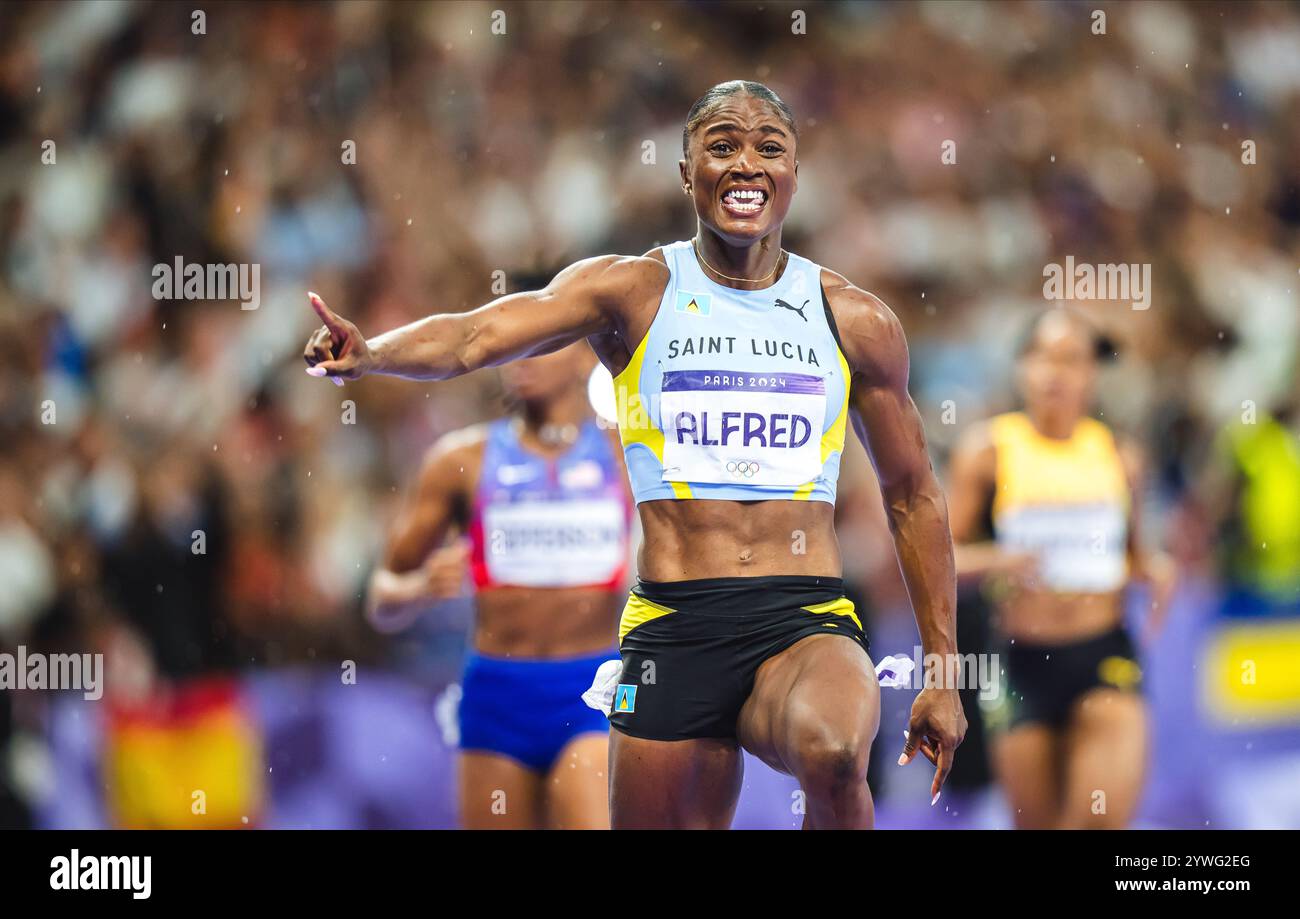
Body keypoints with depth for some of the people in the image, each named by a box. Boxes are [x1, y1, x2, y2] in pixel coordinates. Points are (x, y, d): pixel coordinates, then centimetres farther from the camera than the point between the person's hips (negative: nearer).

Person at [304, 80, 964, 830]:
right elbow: (475, 335, -12)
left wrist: (942, 671, 13)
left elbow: (913, 498, 17)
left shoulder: (855, 321, 9)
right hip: (672, 628, 1)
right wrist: (372, 354, -34)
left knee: (831, 753, -34)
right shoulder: (632, 291, 4)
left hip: (808, 626, -1)